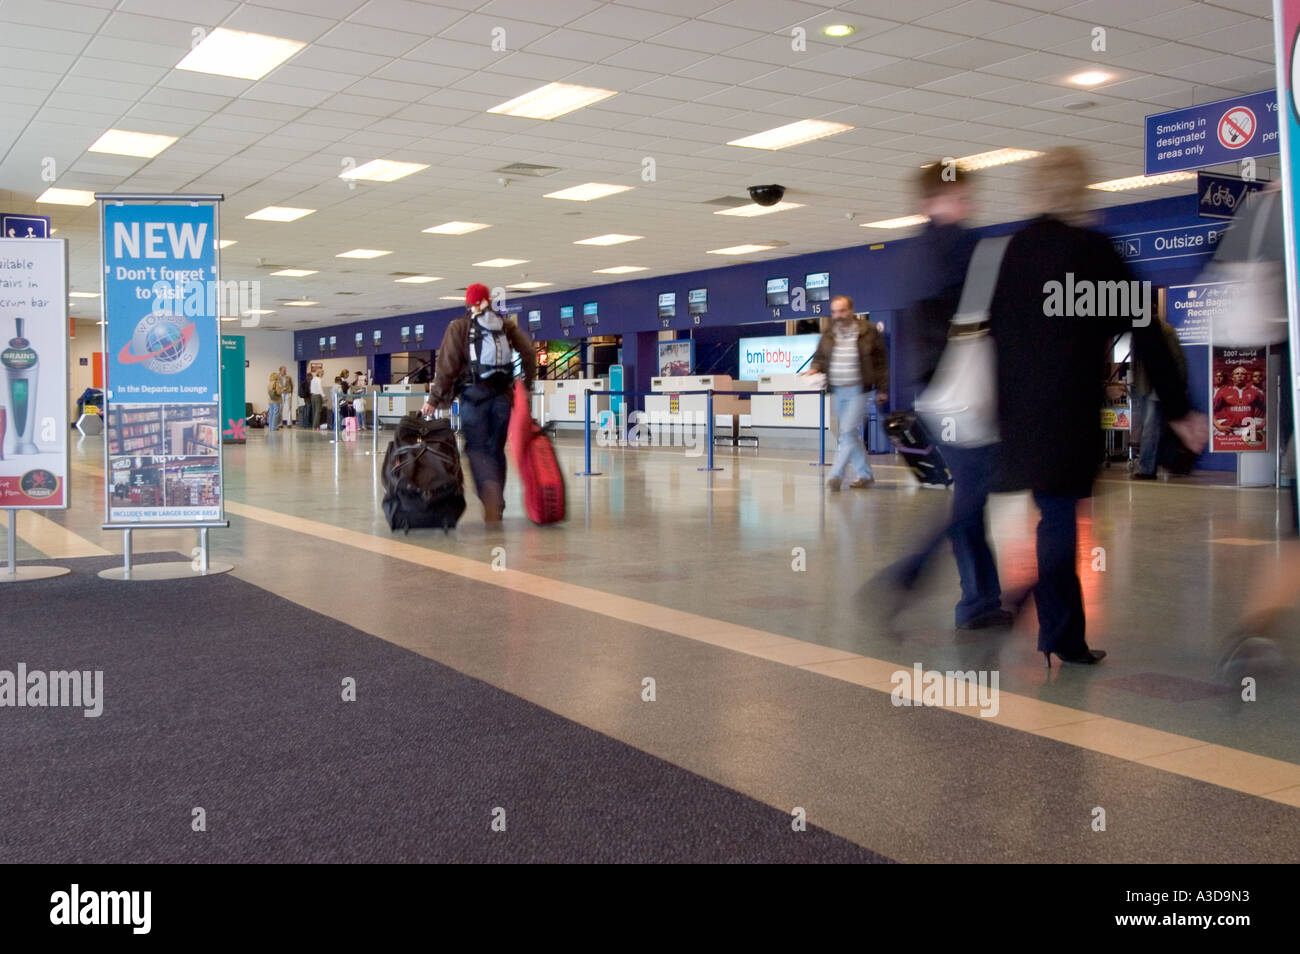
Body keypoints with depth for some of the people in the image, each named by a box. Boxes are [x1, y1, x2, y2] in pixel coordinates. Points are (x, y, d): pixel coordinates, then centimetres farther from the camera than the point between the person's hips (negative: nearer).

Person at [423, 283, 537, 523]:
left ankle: (491, 496, -26)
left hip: (474, 395, -3)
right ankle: (496, 505, 16)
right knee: (496, 449, 12)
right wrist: (526, 385, 10)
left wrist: (434, 400, -2)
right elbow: (529, 352, 2)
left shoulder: (458, 327, 5)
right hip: (503, 396, 4)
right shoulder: (507, 325, 14)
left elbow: (447, 366, -3)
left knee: (476, 448, -3)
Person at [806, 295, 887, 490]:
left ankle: (836, 475, -12)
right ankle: (865, 474, 22)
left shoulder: (868, 332, -6)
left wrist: (882, 390, -2)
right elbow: (820, 357, 18)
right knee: (850, 435, 11)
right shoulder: (828, 334, 6)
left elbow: (880, 362, -1)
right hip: (837, 391, 6)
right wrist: (815, 368, -5)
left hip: (858, 390, -5)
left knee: (848, 432, -12)